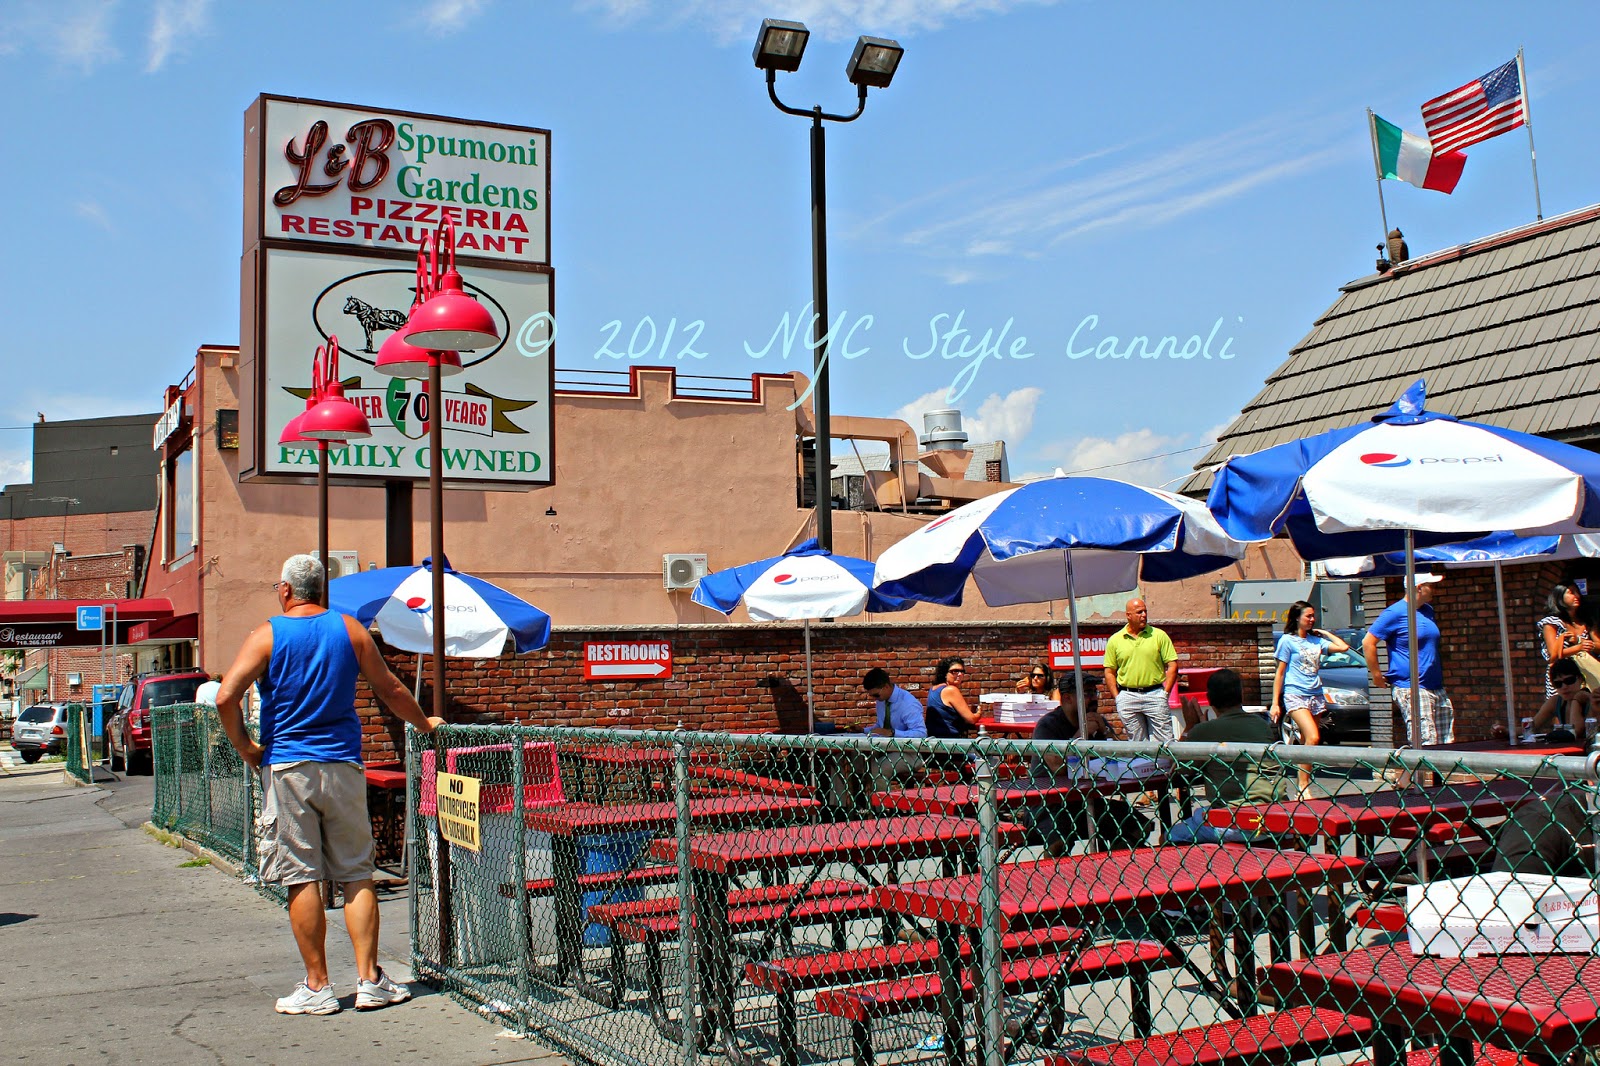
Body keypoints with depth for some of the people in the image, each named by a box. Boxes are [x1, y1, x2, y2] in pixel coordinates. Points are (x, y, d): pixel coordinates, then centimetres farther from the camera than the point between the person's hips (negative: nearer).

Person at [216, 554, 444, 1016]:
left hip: (286, 768, -2)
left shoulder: (266, 637, -2)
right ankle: (369, 980, 7)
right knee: (357, 875, 7)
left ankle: (317, 987, 7)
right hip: (343, 767, 2)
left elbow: (225, 697, -14)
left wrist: (244, 746, 0)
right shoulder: (350, 630, 5)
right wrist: (425, 723, 25)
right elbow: (389, 689, 10)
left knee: (302, 880, 2)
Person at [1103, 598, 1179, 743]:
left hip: (1155, 694, -1)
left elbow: (1172, 665, 2)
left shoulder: (1159, 635, 4)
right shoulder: (1115, 640, 6)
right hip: (1127, 697, 1)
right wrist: (1117, 698, 1)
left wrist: (1165, 693, -5)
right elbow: (1109, 672, 8)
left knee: (1164, 741, -4)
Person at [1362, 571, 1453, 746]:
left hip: (1437, 688, 8)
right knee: (1425, 745, -14)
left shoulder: (1428, 610, 14)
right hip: (1410, 689, -8)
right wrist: (1377, 675, -9)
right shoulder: (1395, 612, -10)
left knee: (1446, 743, 6)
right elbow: (1368, 642, -10)